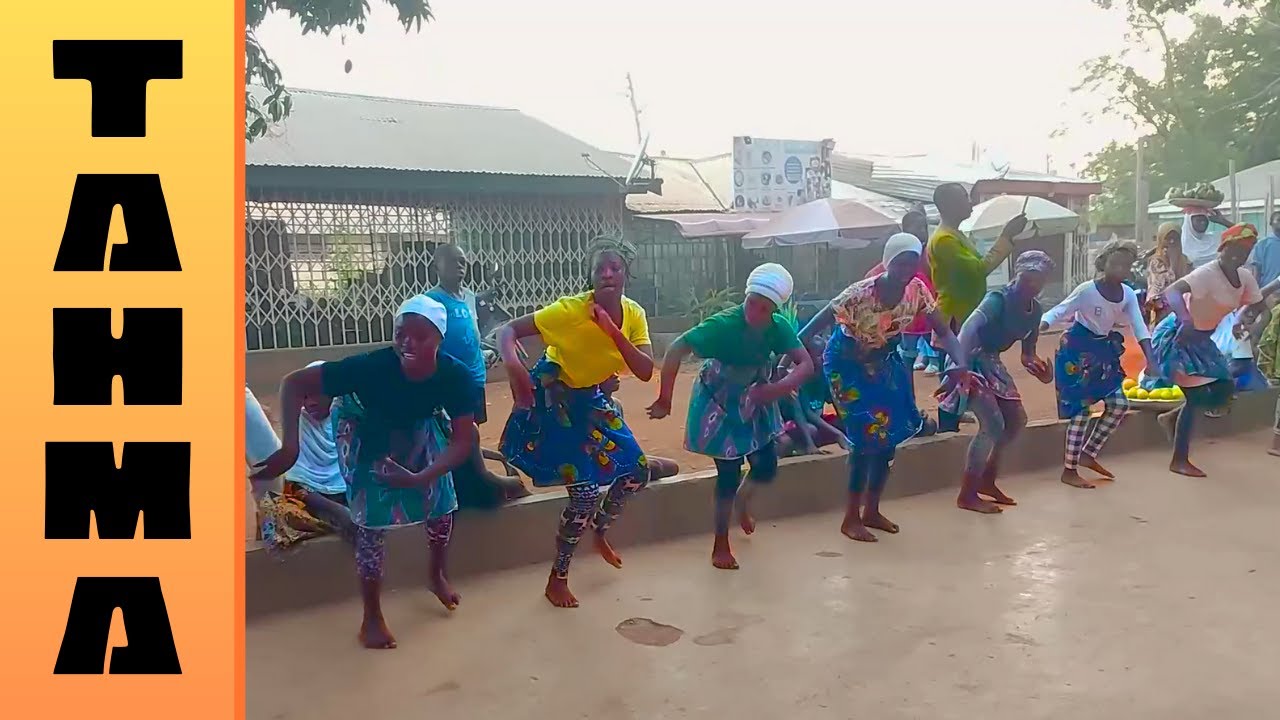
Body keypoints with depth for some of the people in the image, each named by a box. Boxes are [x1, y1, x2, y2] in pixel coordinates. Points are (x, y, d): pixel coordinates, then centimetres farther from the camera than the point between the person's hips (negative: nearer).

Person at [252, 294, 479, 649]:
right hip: (364, 430, -3)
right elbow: (294, 383, -35)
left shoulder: (457, 377, -33)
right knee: (373, 514, -9)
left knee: (441, 498, 3)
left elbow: (463, 441, -27)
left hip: (414, 428, 3)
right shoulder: (371, 366, -41)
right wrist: (290, 447, -46)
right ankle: (372, 617, 6)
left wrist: (418, 478, -39)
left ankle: (437, 574, 34)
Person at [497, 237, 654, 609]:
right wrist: (513, 365, -48)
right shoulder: (571, 310, -28)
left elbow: (646, 372, -19)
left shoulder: (633, 314, -11)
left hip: (591, 399, 7)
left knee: (637, 471, 10)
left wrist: (613, 332, -31)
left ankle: (599, 531, 38)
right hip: (555, 398, -6)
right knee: (586, 491, -9)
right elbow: (508, 330, -28)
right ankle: (557, 579, 10)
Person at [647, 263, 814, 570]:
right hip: (719, 406, -5)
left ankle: (743, 501, 43)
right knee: (729, 474, -1)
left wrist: (779, 387, -37)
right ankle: (721, 544, 19)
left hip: (755, 404, 5)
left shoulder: (779, 327, -17)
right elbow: (676, 350, -35)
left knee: (767, 466, 7)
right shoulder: (723, 324, -31)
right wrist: (665, 399, -36)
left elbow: (806, 364, -19)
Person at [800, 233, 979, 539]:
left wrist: (962, 365, -29)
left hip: (884, 362, 6)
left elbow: (943, 332, -13)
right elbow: (816, 325, -30)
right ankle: (851, 518, 1)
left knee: (890, 432, 5)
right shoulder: (860, 294, -33)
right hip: (847, 364, -6)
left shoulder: (917, 291, -16)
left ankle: (871, 511, 22)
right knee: (867, 435, -13)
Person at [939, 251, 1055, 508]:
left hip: (991, 362, 9)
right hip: (970, 359, -9)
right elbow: (969, 328, -40)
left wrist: (1040, 370, -13)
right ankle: (967, 493, -5)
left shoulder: (1035, 310, 2)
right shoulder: (999, 299, -23)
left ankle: (987, 480, 24)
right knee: (993, 423, -15)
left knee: (1016, 420, 11)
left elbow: (1028, 353, 10)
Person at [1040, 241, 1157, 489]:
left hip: (1103, 350, 7)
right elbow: (1059, 312, -20)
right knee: (1081, 408, -8)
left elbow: (1139, 327, -6)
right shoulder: (1087, 290, -20)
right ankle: (1069, 470, 1)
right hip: (1077, 350, -7)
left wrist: (1149, 360, -16)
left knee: (1119, 404, 4)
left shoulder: (1128, 294, -3)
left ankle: (1088, 454, 20)